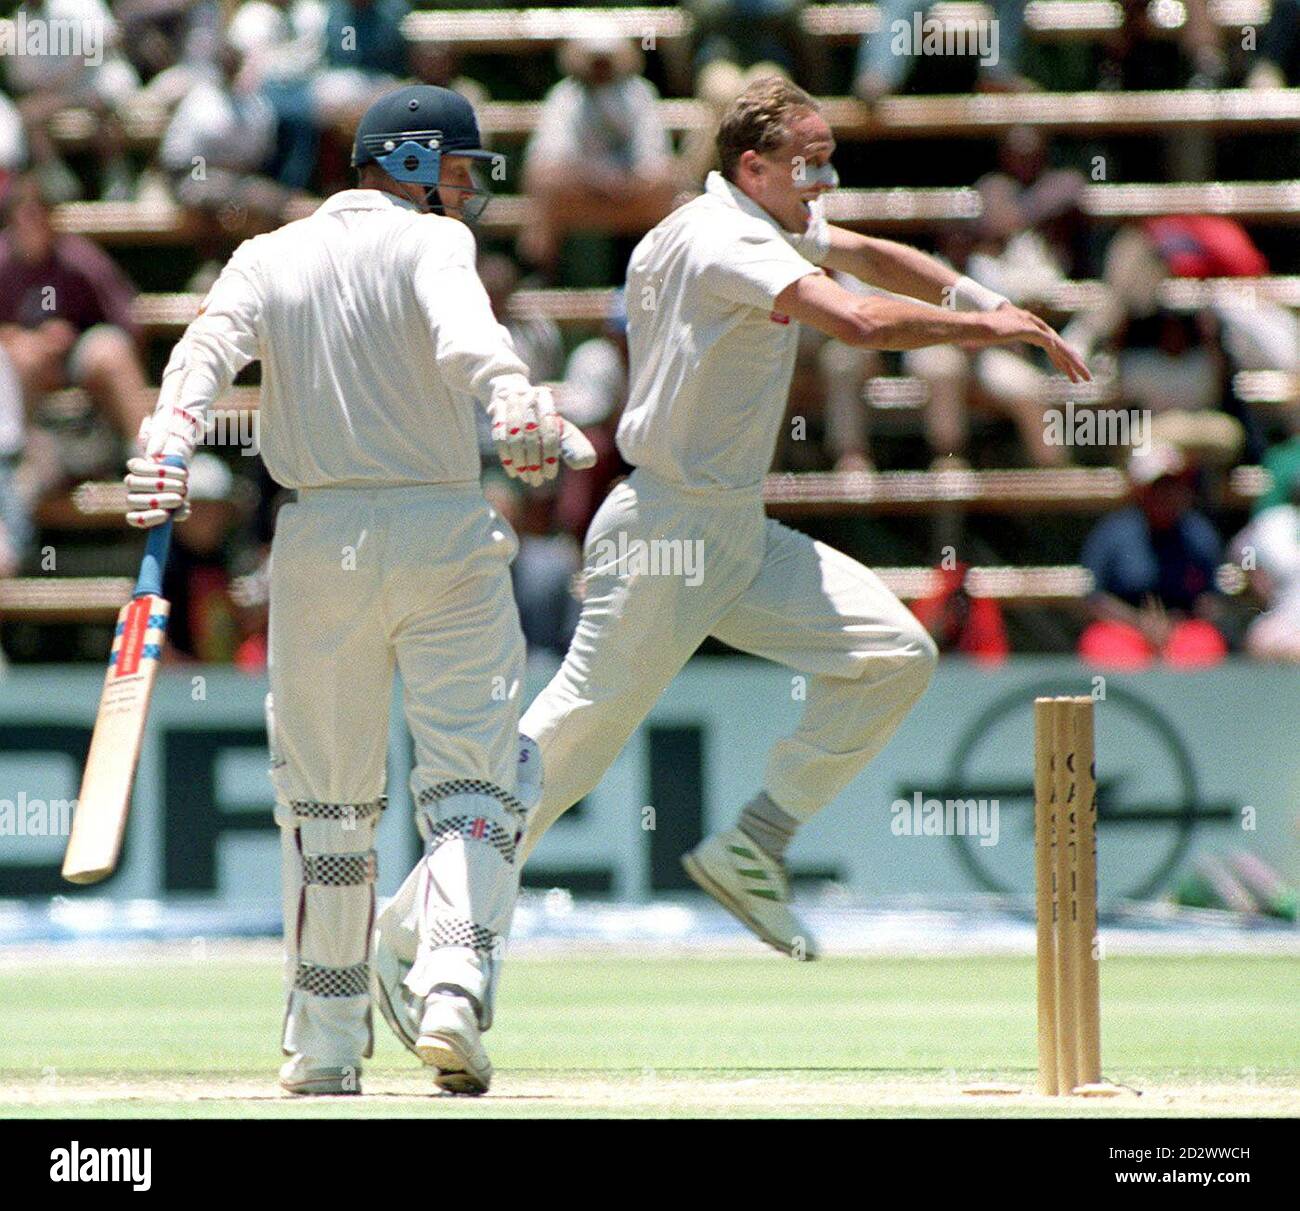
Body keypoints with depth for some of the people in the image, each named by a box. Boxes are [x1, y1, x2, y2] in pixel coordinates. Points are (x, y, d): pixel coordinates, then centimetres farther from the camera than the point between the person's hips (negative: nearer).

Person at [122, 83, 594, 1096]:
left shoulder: (269, 259, 12)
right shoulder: (431, 241, 0)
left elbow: (208, 349, -7)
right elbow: (465, 336, -22)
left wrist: (168, 449, -22)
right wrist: (521, 410, -40)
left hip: (321, 544, 4)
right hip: (446, 536, -3)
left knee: (326, 798, 12)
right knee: (472, 775, -1)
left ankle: (327, 1041, 14)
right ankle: (453, 984, -23)